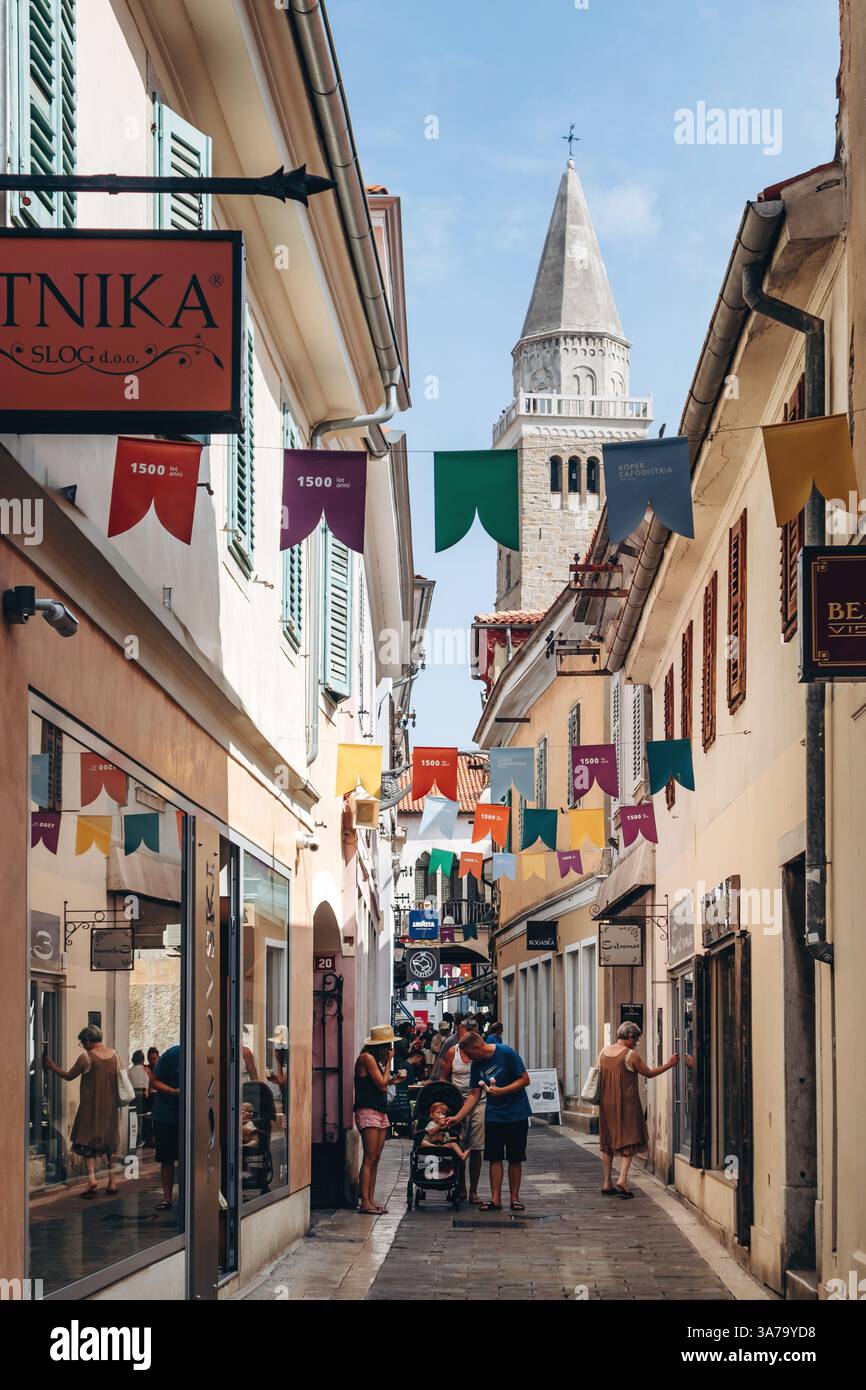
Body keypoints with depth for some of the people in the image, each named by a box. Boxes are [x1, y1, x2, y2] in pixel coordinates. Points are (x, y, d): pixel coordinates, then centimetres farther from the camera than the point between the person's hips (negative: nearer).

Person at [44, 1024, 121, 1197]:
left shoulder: (86, 1057, -13)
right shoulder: (114, 1054, 3)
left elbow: (68, 1076, -3)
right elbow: (119, 1078, 11)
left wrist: (52, 1067, 11)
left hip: (91, 1108, -5)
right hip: (111, 1107, 5)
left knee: (87, 1143, 0)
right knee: (110, 1143, 15)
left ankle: (92, 1180, -17)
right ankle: (112, 1181, 14)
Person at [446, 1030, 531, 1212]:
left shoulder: (506, 1053, -14)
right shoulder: (477, 1065, 1)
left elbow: (525, 1079, -12)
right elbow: (474, 1096, 5)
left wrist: (501, 1091, -20)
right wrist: (457, 1117, -2)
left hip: (517, 1114, -4)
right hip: (493, 1115, 4)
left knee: (515, 1158, 2)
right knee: (495, 1157, 0)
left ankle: (514, 1198, 11)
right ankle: (495, 1199, 3)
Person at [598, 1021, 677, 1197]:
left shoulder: (603, 1052, 6)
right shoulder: (630, 1055, -12)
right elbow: (648, 1072, -2)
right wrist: (669, 1064, 8)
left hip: (606, 1105, 6)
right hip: (626, 1105, -6)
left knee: (607, 1143, 13)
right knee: (628, 1141, -1)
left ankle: (607, 1183, 14)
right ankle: (622, 1179, -15)